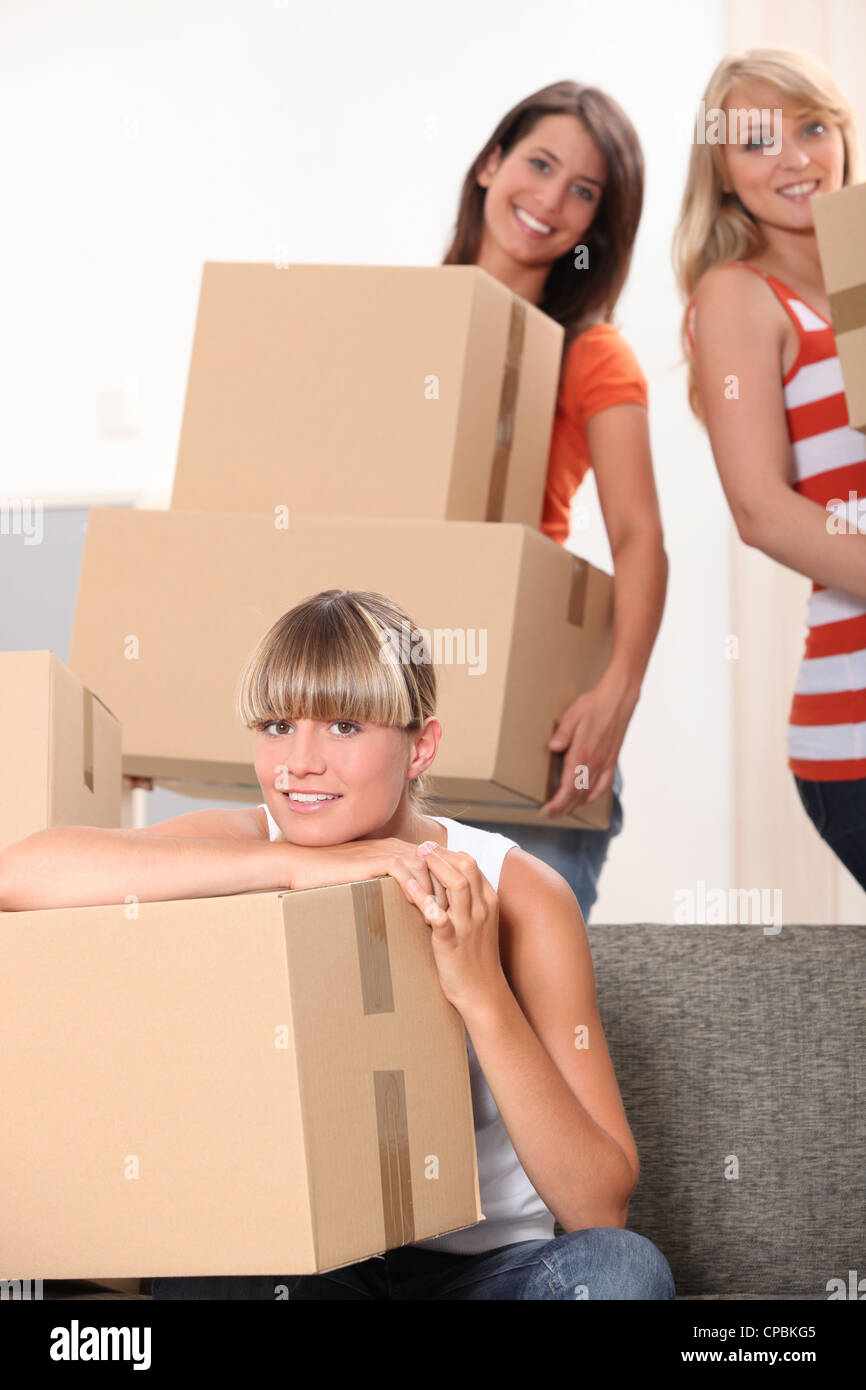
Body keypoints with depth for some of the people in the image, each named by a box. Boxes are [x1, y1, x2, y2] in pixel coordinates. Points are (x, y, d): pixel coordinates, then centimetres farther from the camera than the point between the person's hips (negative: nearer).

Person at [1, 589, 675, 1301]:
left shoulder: (517, 895, -13)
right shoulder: (245, 846, -8)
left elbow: (601, 1208, -18)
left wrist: (481, 994, -31)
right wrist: (300, 865, -32)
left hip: (488, 1266, 0)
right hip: (301, 1263, 0)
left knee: (621, 1266, -29)